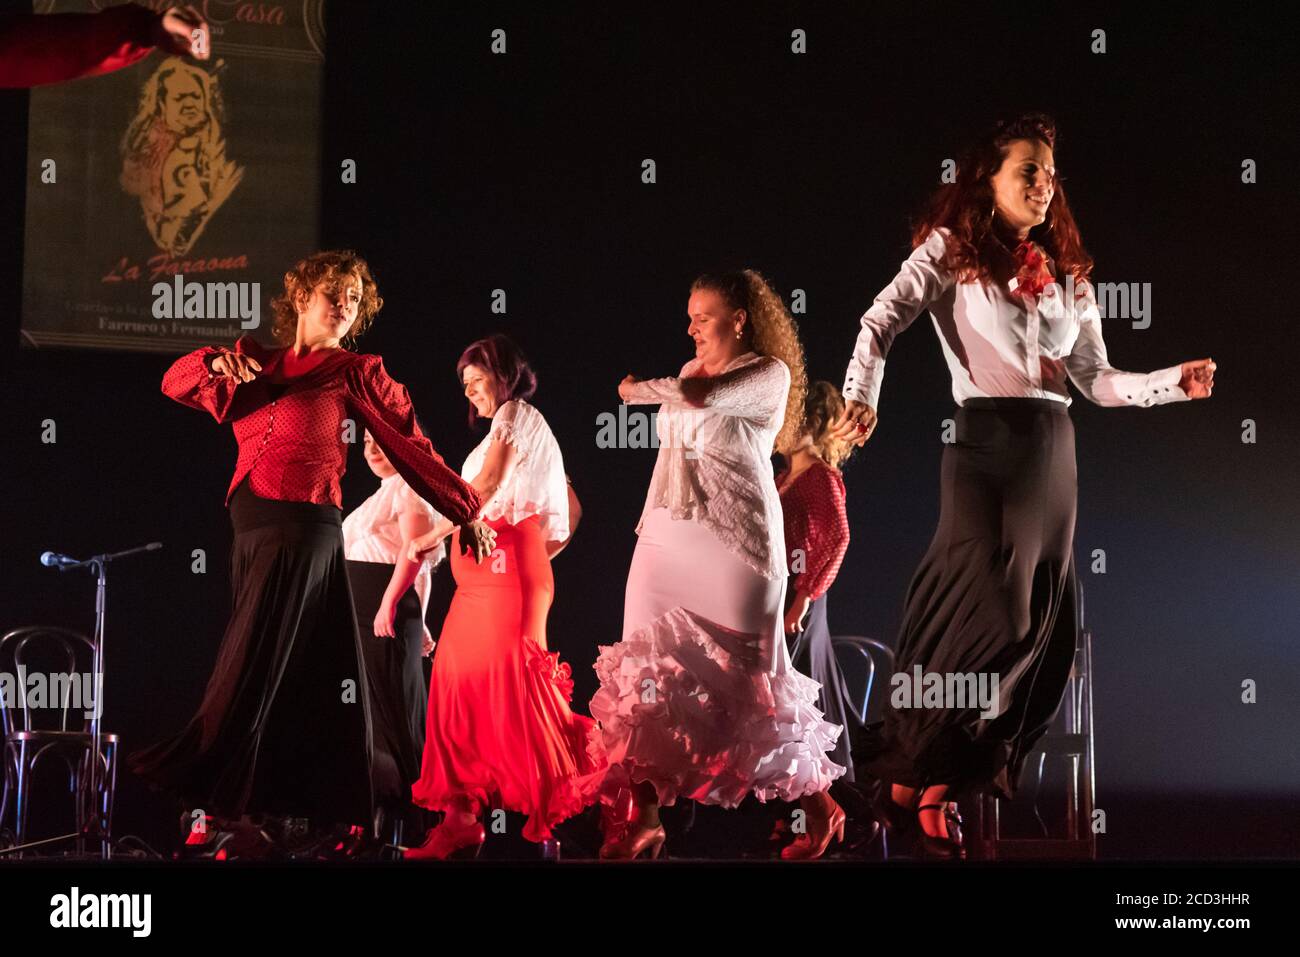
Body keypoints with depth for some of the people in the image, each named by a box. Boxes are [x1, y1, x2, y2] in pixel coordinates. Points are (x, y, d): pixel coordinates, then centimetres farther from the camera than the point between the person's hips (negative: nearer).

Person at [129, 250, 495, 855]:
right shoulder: (257, 362, 16)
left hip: (307, 528, -5)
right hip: (252, 528, 5)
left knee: (253, 669, -8)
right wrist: (217, 362, -11)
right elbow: (177, 382, 10)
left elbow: (412, 446, 5)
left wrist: (466, 512, 6)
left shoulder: (354, 373, 5)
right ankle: (274, 813, 12)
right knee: (291, 677, 8)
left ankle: (214, 805, -7)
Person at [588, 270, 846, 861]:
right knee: (650, 673, -3)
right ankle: (641, 822, -4)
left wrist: (640, 390, -6)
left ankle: (818, 807, 12)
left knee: (747, 676, -4)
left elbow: (701, 397, -22)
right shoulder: (691, 370, 17)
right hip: (669, 540, 6)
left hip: (735, 541, -6)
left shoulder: (769, 374, -5)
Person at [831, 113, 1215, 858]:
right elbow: (883, 322, -12)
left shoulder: (1068, 273, 16)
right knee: (987, 615, -13)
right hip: (986, 441, -6)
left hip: (1054, 448, 6)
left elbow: (1097, 380, 13)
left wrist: (1174, 382, -2)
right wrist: (862, 397, -29)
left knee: (1043, 628, 3)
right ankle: (909, 778, -1)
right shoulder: (952, 249, 1)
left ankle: (947, 782, 13)